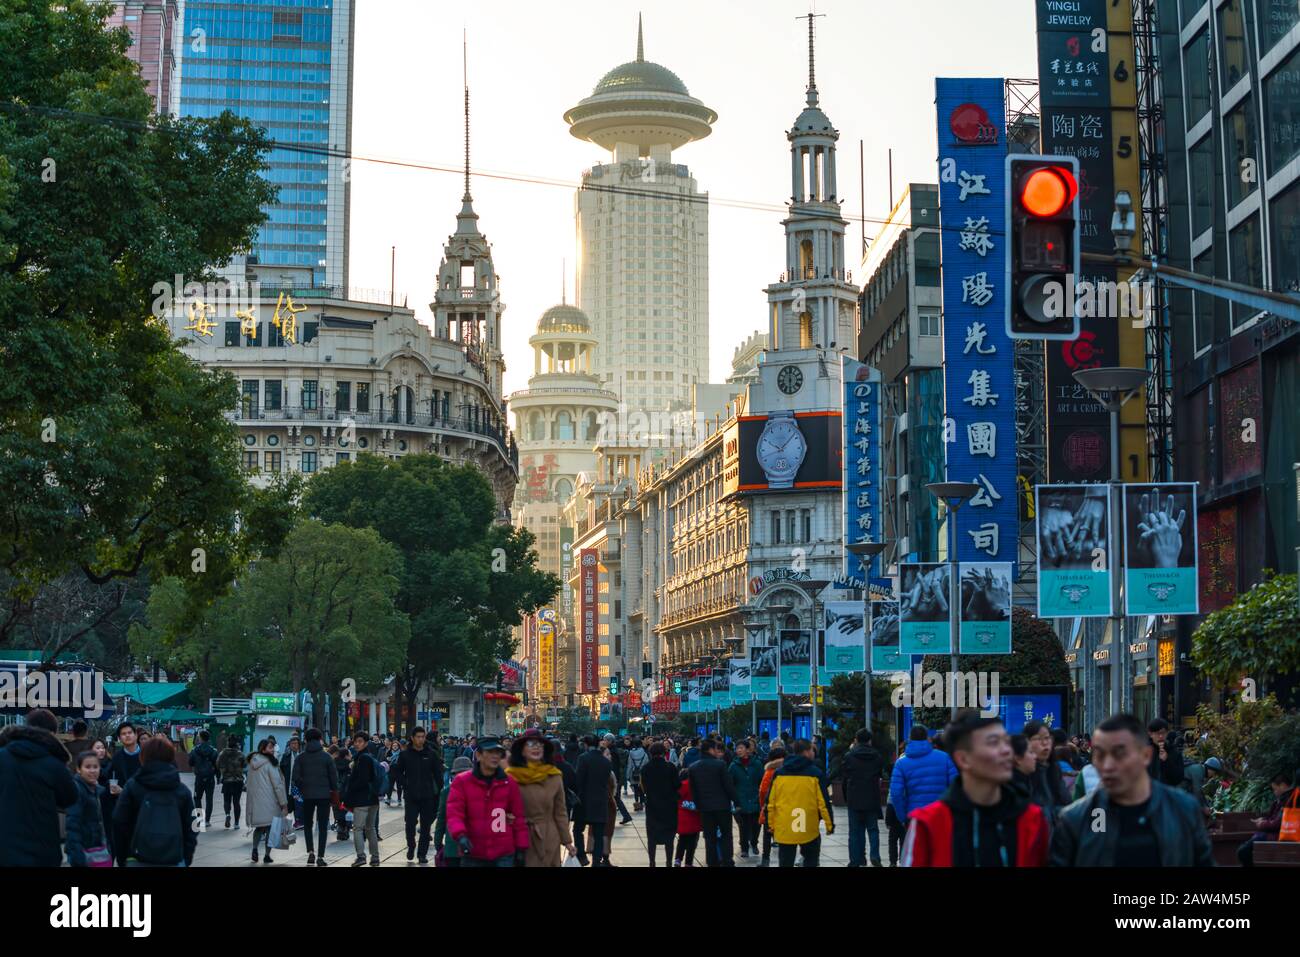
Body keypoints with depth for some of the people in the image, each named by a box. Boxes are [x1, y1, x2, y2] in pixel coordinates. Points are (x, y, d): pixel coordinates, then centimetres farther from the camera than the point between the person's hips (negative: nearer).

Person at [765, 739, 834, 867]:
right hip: (809, 829, -2)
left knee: (785, 863, 7)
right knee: (811, 861, 17)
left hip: (784, 829, 2)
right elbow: (823, 802, -6)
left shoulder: (779, 773, 2)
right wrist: (830, 824, 4)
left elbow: (770, 802, 4)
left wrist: (771, 825, 13)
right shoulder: (815, 772, -7)